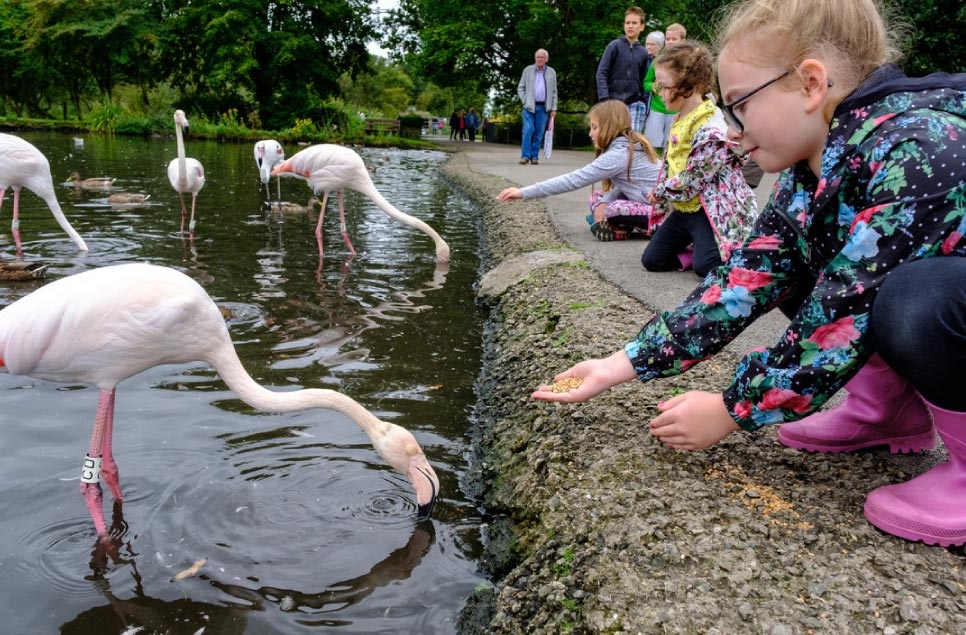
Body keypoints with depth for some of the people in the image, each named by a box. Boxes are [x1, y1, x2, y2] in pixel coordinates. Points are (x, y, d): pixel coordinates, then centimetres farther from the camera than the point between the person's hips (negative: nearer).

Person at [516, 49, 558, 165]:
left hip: (543, 107, 1)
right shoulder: (528, 70, 6)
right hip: (529, 106, -1)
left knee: (539, 133, 1)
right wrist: (525, 101, -4)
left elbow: (554, 92, 10)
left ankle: (534, 156, 6)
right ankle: (525, 155, -7)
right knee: (528, 130, -11)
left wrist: (554, 108, 3)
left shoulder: (551, 72, 9)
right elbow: (520, 88, 8)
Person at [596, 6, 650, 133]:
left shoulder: (643, 52, 11)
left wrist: (643, 102, 3)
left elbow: (642, 80, 16)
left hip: (635, 105, 3)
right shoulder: (615, 46, 0)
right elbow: (601, 73, -4)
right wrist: (605, 100, -14)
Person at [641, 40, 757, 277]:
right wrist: (660, 194, 8)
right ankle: (700, 247, 19)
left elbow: (690, 181, -23)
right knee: (652, 260, 6)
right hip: (684, 208, 9)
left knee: (705, 265, -21)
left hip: (709, 210, -9)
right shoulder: (682, 119, 6)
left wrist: (660, 193, -8)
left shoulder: (711, 131, -25)